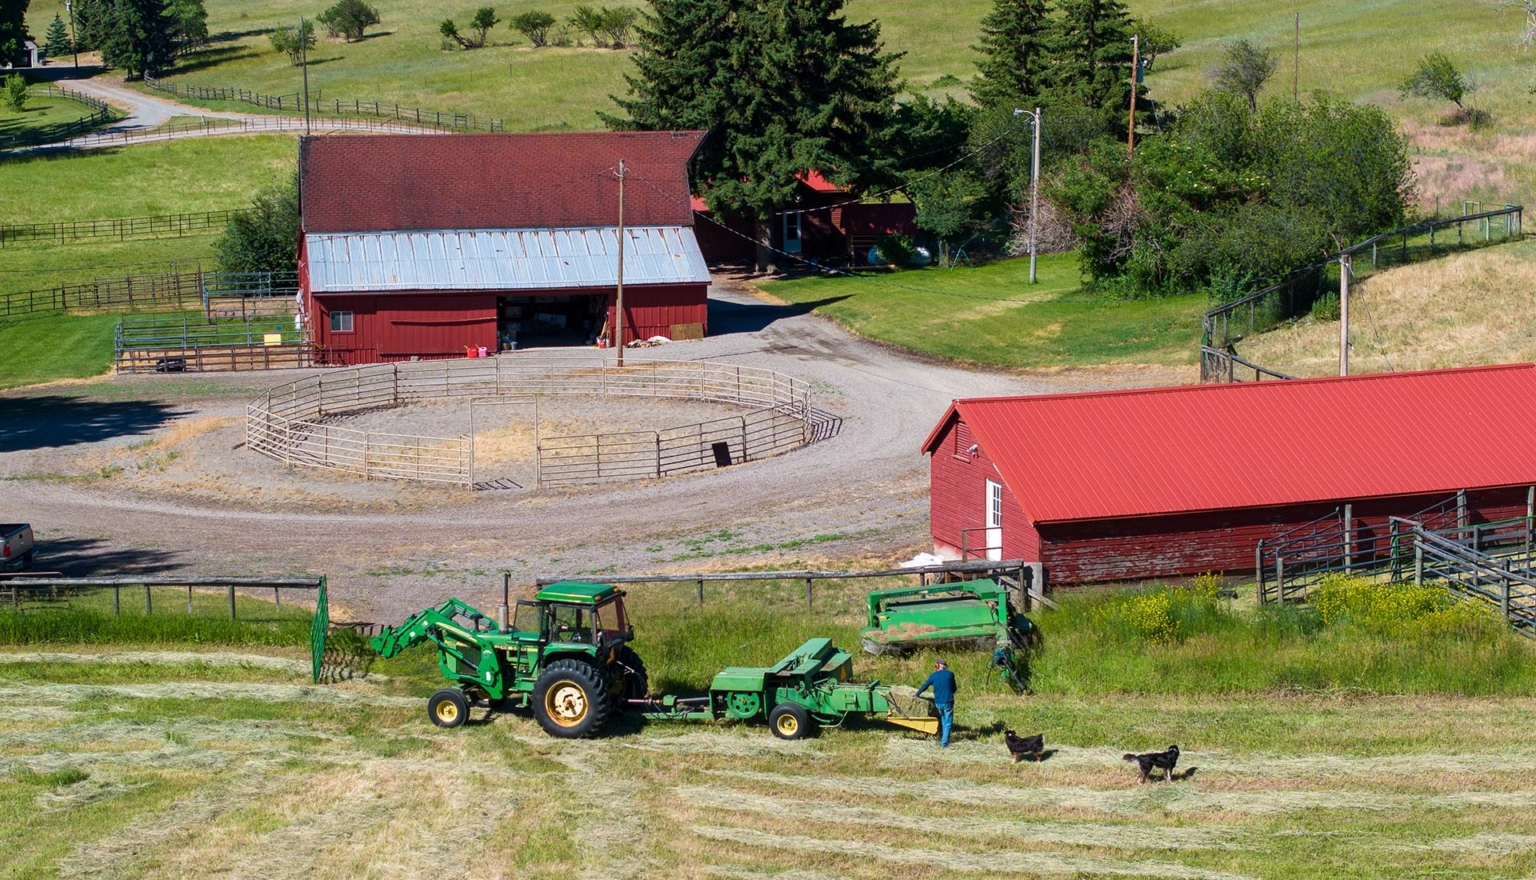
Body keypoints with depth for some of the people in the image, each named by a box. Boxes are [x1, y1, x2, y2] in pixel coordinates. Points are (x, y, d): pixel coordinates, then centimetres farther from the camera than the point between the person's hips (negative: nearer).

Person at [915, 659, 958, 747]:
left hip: (938, 702, 3)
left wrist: (917, 694, 26)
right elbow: (954, 689, 5)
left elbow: (924, 687, 10)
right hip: (948, 702, -3)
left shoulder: (933, 676, 2)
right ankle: (944, 743, -4)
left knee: (942, 721, 24)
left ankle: (941, 739, 28)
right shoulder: (950, 674, -2)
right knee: (947, 723, 2)